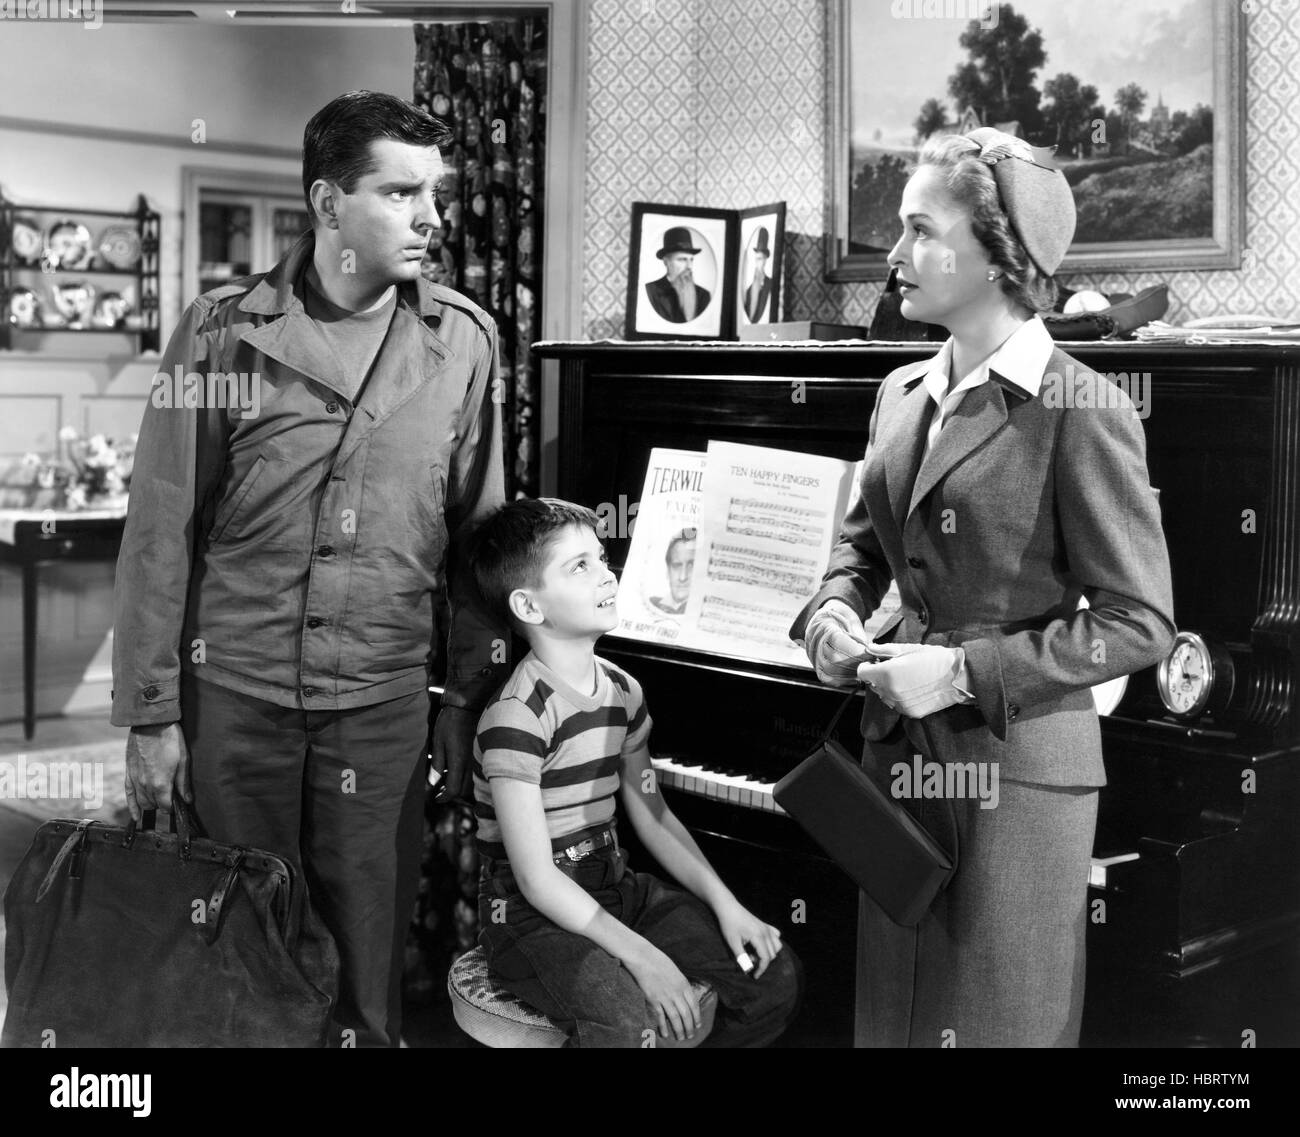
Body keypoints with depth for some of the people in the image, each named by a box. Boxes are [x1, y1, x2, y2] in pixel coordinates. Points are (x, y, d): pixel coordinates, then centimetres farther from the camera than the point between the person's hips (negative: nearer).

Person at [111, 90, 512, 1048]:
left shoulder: (463, 341, 1)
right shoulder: (225, 330, -4)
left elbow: (478, 531, 6)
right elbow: (163, 531, -2)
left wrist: (474, 698, 6)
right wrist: (151, 714, -2)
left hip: (386, 700, 1)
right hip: (234, 692, -1)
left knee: (370, 950, 9)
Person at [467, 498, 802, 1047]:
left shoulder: (622, 692, 5)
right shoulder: (517, 716, -21)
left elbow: (652, 817, 12)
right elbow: (537, 880, -23)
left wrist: (725, 904, 1)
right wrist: (641, 956, -26)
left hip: (613, 888, 8)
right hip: (532, 915, -8)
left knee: (778, 977, -2)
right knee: (626, 1020, -35)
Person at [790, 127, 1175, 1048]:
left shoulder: (1079, 413, -15)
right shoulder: (904, 394, 7)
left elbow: (1141, 623, -14)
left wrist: (967, 672, -20)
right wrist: (836, 610, -1)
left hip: (1019, 765, -6)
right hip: (898, 748, 6)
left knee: (1001, 1018, 9)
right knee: (892, 1007, 17)